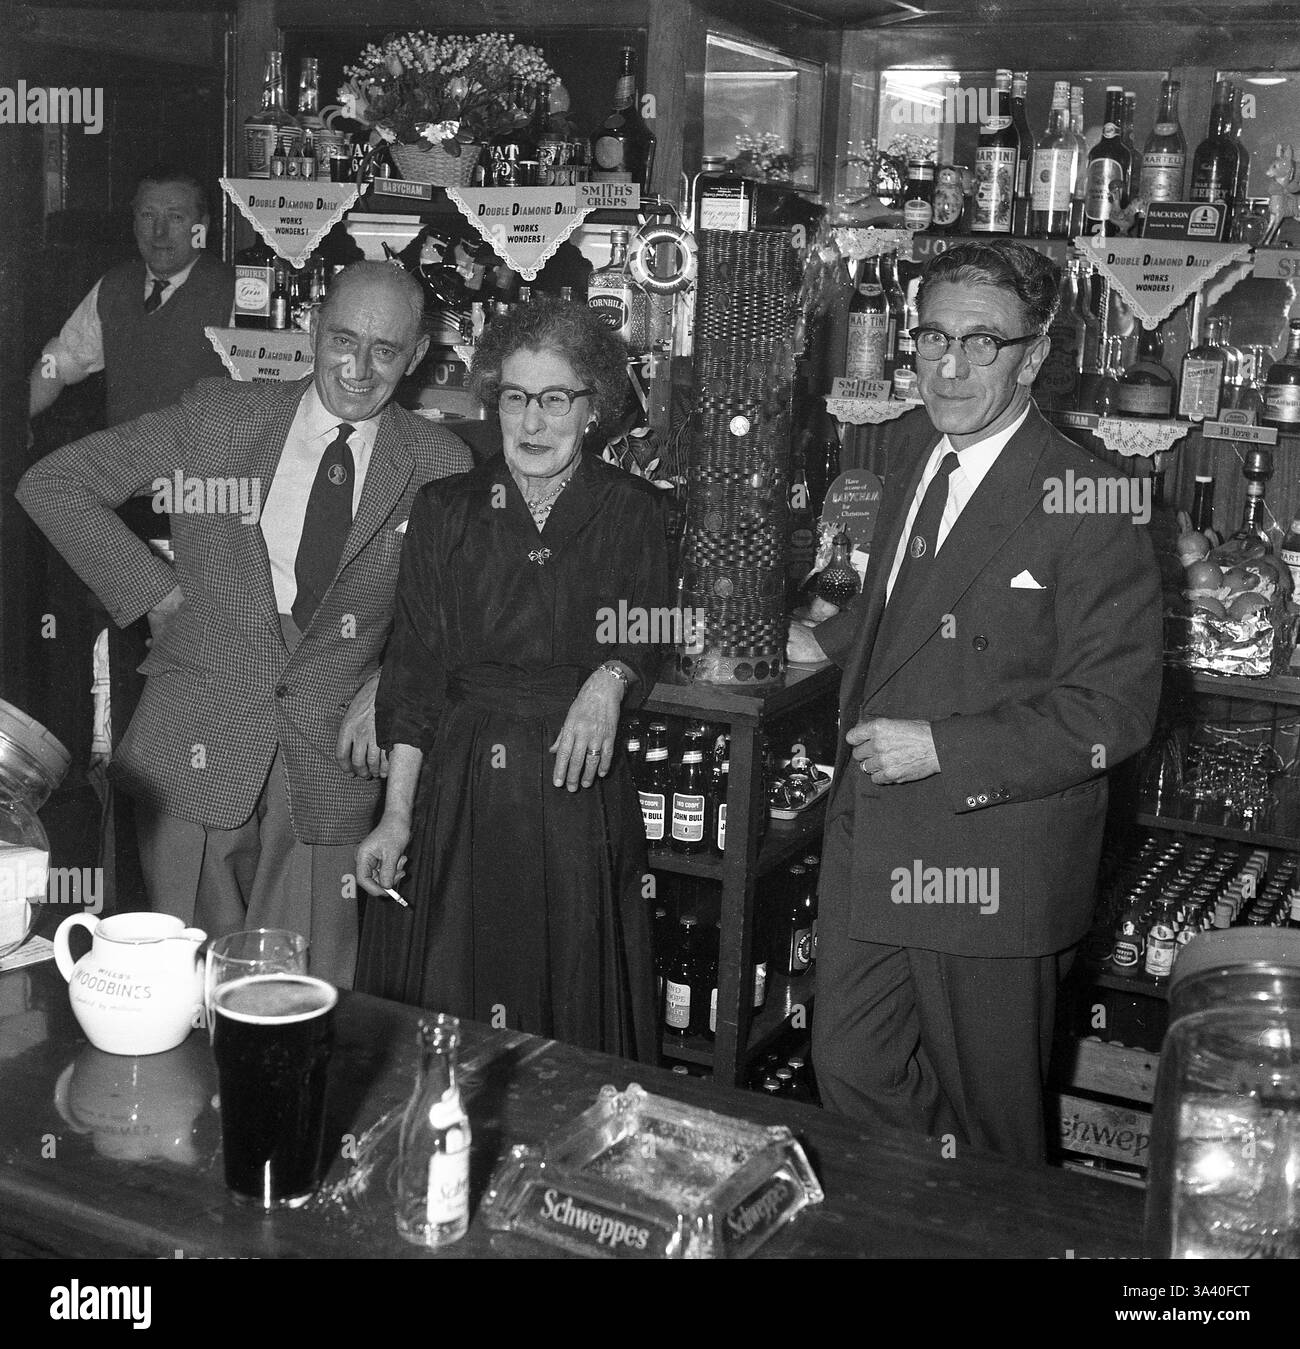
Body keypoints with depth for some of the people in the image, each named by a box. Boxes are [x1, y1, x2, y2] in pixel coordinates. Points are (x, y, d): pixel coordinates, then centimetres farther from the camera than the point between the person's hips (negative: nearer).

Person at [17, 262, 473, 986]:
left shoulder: (441, 465, 3)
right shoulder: (217, 416, 2)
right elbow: (52, 483, 6)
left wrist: (392, 684, -5)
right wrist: (155, 590, -2)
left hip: (332, 764, 0)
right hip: (194, 752, 0)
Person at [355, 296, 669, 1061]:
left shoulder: (631, 512, 2)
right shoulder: (445, 510, 3)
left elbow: (645, 639, 9)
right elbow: (414, 670, 3)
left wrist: (610, 679, -15)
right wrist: (396, 815, -2)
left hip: (577, 789, 0)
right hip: (455, 789, 1)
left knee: (570, 1005, 7)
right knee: (441, 1012, 5)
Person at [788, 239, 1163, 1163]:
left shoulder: (1086, 504, -18)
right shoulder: (913, 449, 6)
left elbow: (1113, 709, -19)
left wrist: (943, 749, -22)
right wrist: (824, 643, 18)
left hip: (990, 864, -7)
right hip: (872, 842, 7)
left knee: (990, 1110, 12)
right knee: (851, 1076, 17)